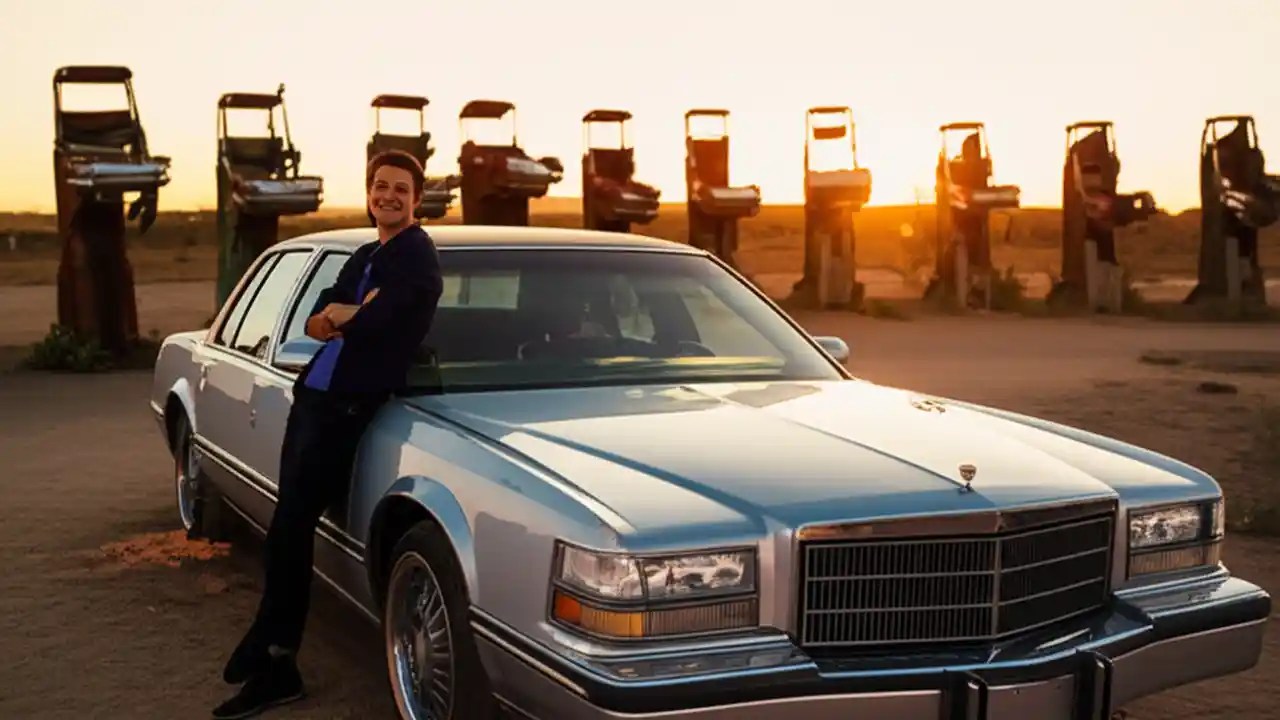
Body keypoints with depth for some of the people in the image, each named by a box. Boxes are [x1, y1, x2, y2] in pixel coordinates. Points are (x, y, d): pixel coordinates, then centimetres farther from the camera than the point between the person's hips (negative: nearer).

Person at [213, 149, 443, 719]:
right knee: (291, 528, 9)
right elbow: (315, 323, 13)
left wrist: (337, 315, 1)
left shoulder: (416, 256, -6)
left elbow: (372, 324, -18)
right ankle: (277, 666, 17)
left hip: (347, 406, -8)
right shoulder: (363, 257, 21)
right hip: (311, 395, 8)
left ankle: (267, 649, 8)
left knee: (289, 527, -7)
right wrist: (351, 314, -7)